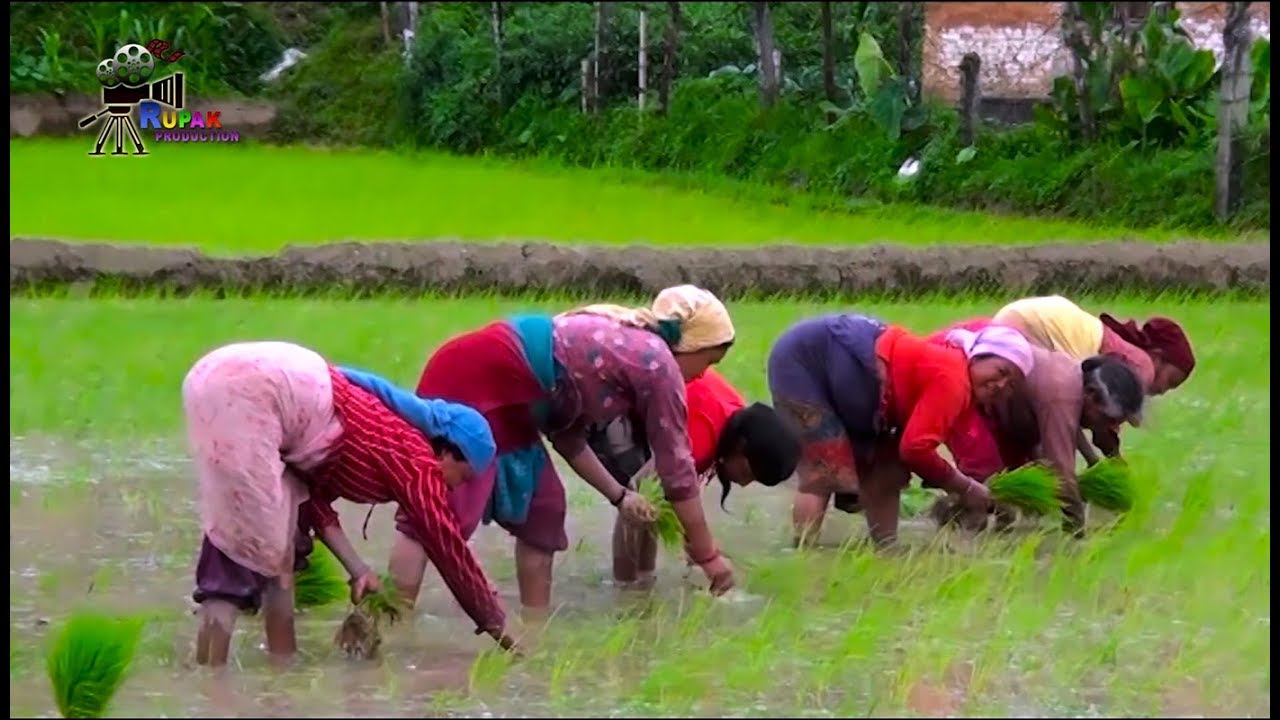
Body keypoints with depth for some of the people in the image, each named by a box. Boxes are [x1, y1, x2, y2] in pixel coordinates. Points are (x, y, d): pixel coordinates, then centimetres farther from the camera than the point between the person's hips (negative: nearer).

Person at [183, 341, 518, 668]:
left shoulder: (391, 440, 27)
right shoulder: (417, 461, 4)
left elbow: (314, 495, 20)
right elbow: (448, 549, 9)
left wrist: (358, 569, 10)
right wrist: (498, 626, 18)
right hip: (250, 390, -9)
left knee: (284, 537, 15)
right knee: (244, 540, -9)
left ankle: (282, 665, 17)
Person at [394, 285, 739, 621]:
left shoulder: (620, 342, 21)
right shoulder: (658, 364, -4)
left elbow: (567, 431, 24)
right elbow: (676, 466, 0)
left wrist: (618, 494, 27)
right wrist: (708, 555, 7)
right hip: (470, 382, -10)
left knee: (542, 506, 15)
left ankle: (535, 631, 20)